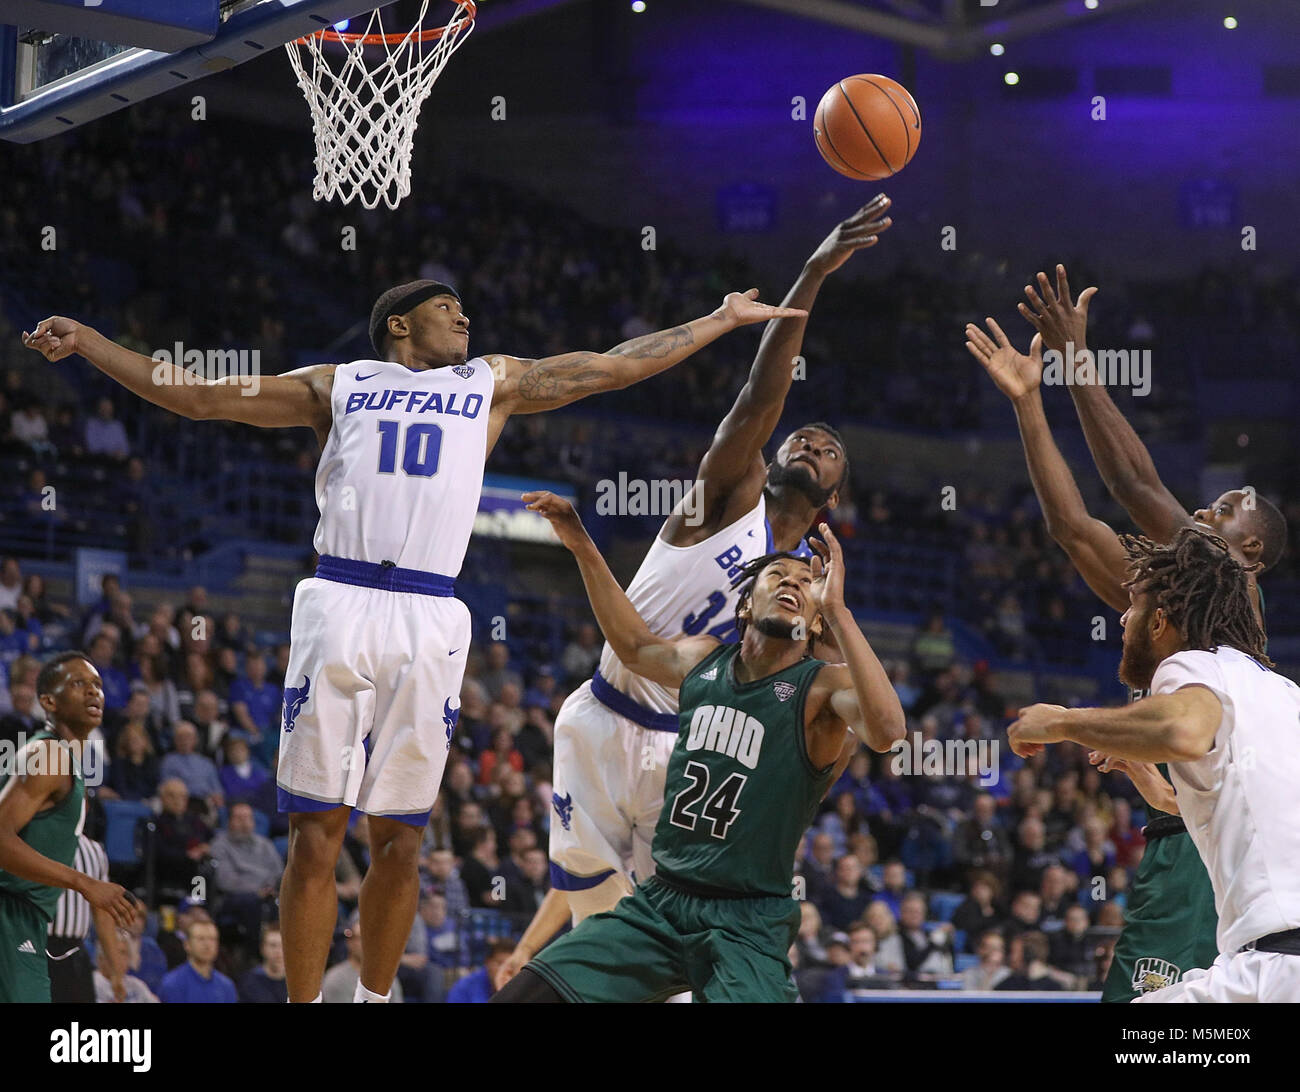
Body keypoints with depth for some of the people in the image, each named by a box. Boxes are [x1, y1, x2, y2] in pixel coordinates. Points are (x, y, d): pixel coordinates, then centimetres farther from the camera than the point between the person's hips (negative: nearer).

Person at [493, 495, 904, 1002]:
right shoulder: (703, 659, 10)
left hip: (747, 923, -5)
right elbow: (634, 646, 32)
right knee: (520, 995, -7)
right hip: (659, 901, 5)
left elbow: (886, 731, -30)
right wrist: (582, 546, 29)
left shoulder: (824, 687, -7)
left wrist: (836, 609, -31)